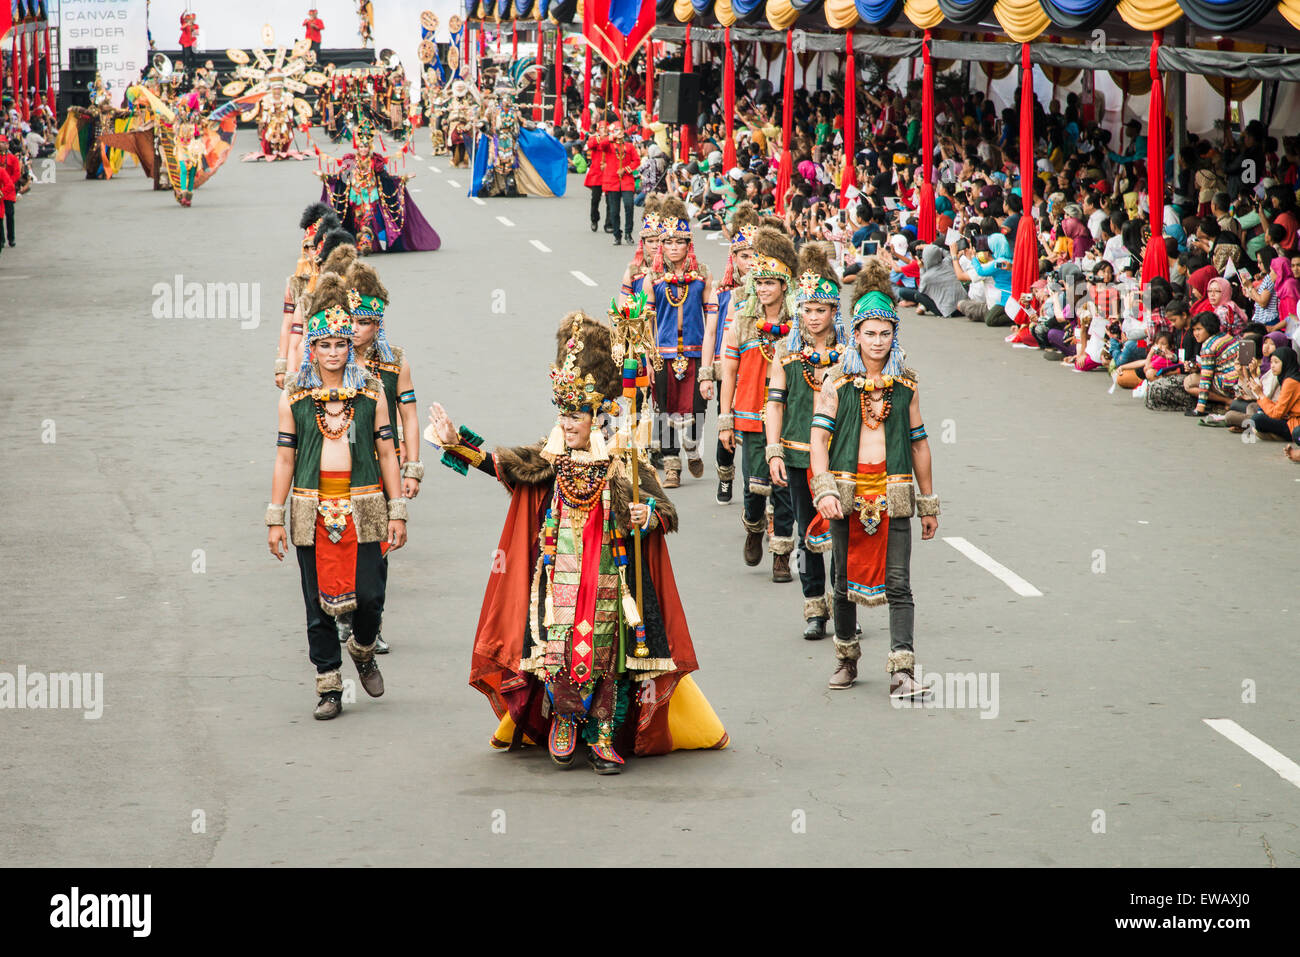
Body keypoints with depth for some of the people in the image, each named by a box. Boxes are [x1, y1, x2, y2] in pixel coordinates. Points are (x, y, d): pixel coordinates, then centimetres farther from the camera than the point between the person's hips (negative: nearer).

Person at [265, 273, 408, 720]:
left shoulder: (371, 393, 4)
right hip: (313, 511, 0)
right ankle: (329, 689, 13)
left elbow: (387, 453, 5)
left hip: (363, 508, 0)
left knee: (369, 595, -5)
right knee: (319, 603, 3)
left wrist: (397, 512, 2)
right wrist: (275, 519, 2)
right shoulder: (294, 397, 3)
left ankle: (363, 651, 27)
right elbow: (285, 458, 5)